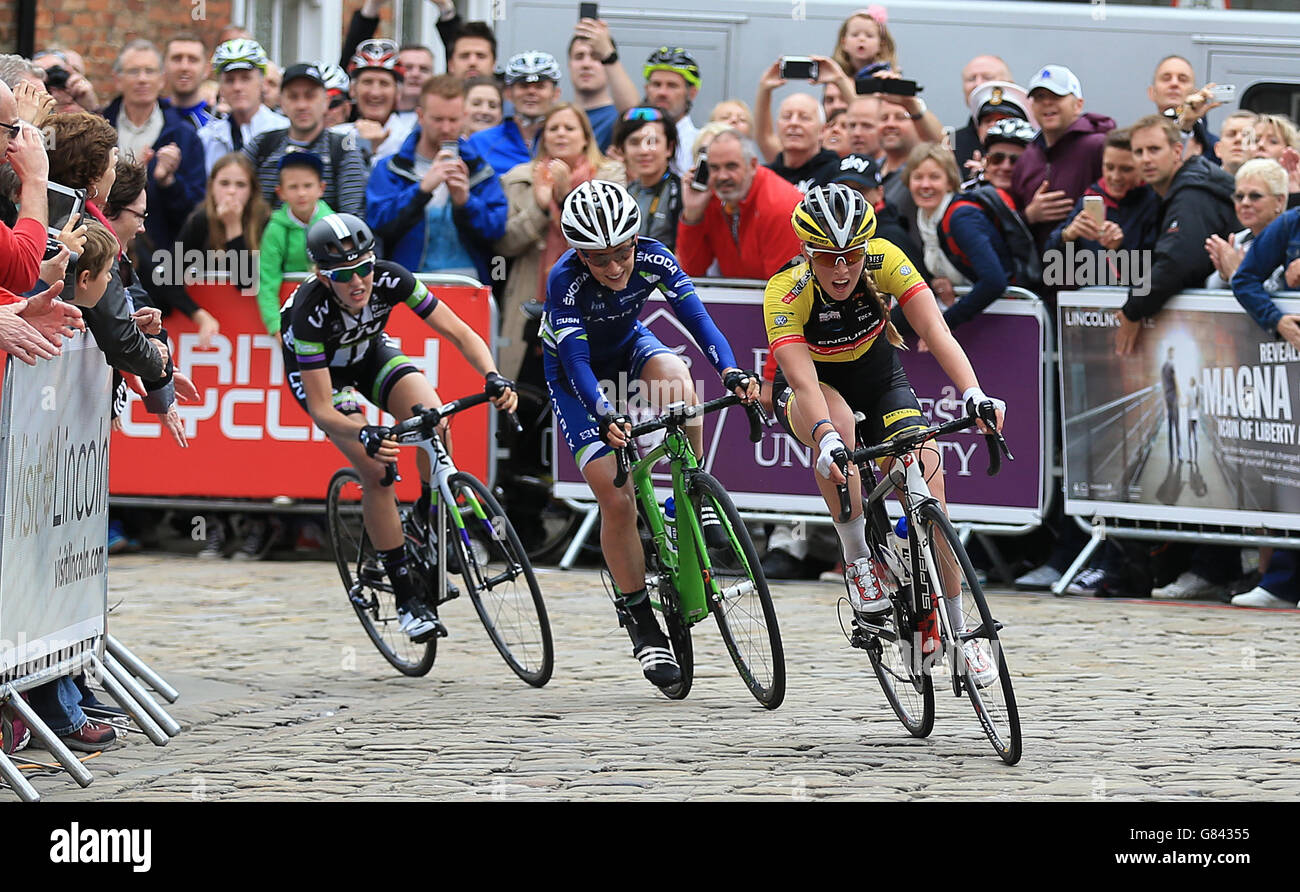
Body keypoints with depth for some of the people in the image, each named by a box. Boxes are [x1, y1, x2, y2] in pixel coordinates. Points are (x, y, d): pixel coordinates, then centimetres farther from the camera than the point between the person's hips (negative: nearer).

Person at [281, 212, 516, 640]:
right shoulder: (309, 312, -38)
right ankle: (407, 597, -13)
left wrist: (492, 376, -44)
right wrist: (363, 435, -55)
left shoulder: (389, 280, -30)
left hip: (370, 352, 3)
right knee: (376, 469, -21)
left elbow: (459, 332, -26)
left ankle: (431, 521, -1)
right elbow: (321, 409, -36)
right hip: (318, 370, -3)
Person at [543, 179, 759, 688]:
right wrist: (607, 418, -53)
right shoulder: (565, 280, -33)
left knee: (675, 379, -35)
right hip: (574, 374, -2)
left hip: (628, 349, 2)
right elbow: (577, 361, -36)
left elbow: (697, 318, -31)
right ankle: (640, 622, -1)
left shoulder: (653, 259, -26)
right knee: (616, 500, -15)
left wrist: (732, 374, -48)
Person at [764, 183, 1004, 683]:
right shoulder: (785, 293, -31)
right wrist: (827, 437, -60)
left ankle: (959, 635, -7)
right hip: (813, 388, -2)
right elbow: (804, 380, -41)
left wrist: (973, 394, -50)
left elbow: (935, 332, -33)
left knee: (927, 485, -18)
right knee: (837, 418, -39)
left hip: (878, 377, 2)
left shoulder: (884, 259, -25)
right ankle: (857, 561, -25)